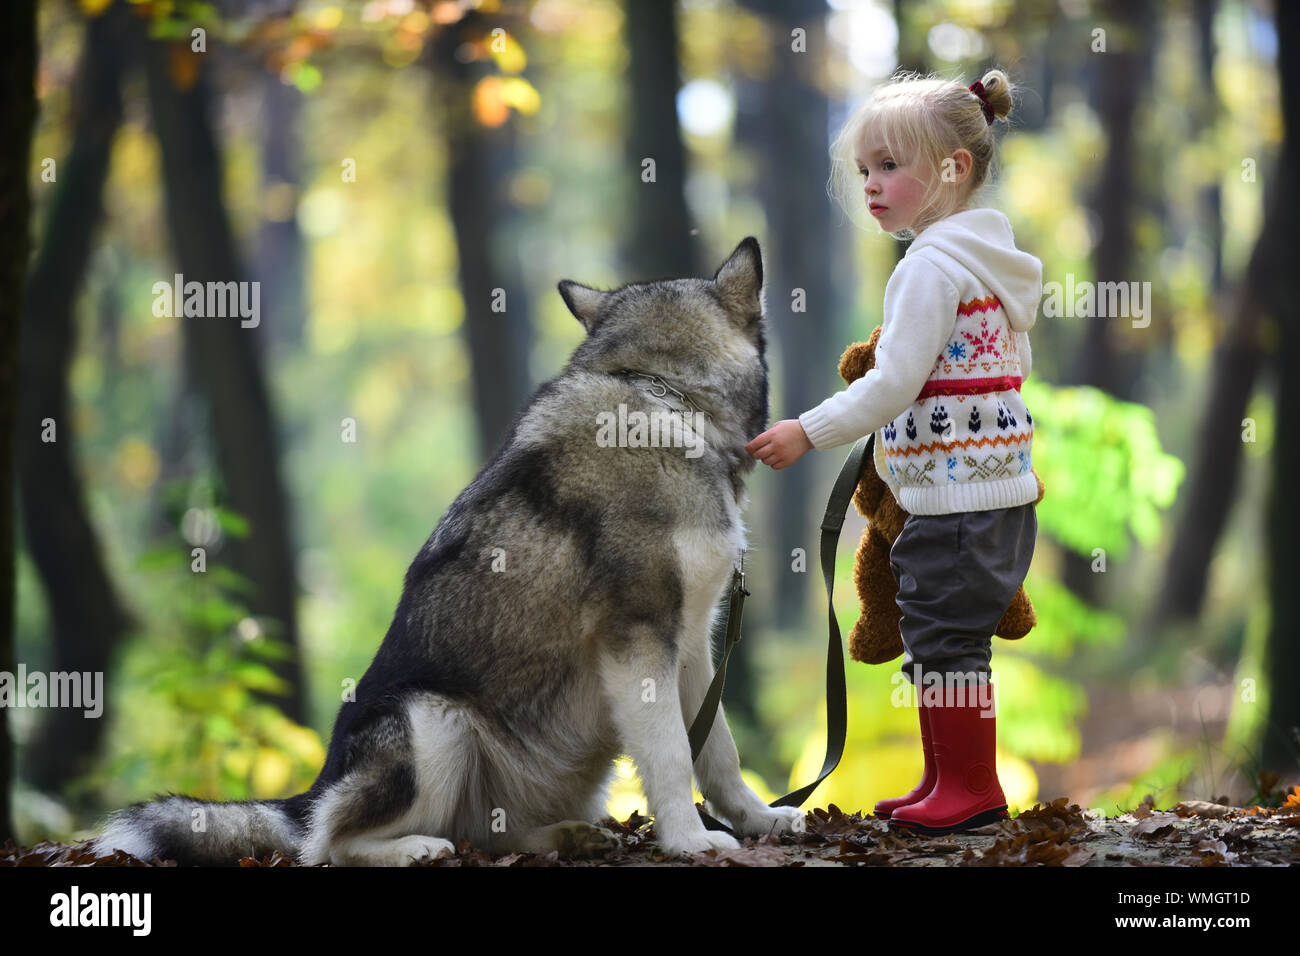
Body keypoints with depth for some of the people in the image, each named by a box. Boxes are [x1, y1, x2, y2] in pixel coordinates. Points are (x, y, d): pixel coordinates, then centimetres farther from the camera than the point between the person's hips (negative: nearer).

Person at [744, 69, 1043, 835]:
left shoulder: (932, 266, -16)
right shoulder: (993, 261, 13)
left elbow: (895, 383, -21)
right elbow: (1017, 363, 21)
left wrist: (809, 433, -15)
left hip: (953, 497, -10)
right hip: (1004, 487, 10)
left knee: (941, 638, -2)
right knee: (953, 639, 15)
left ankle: (968, 786, 5)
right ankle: (954, 780, 21)